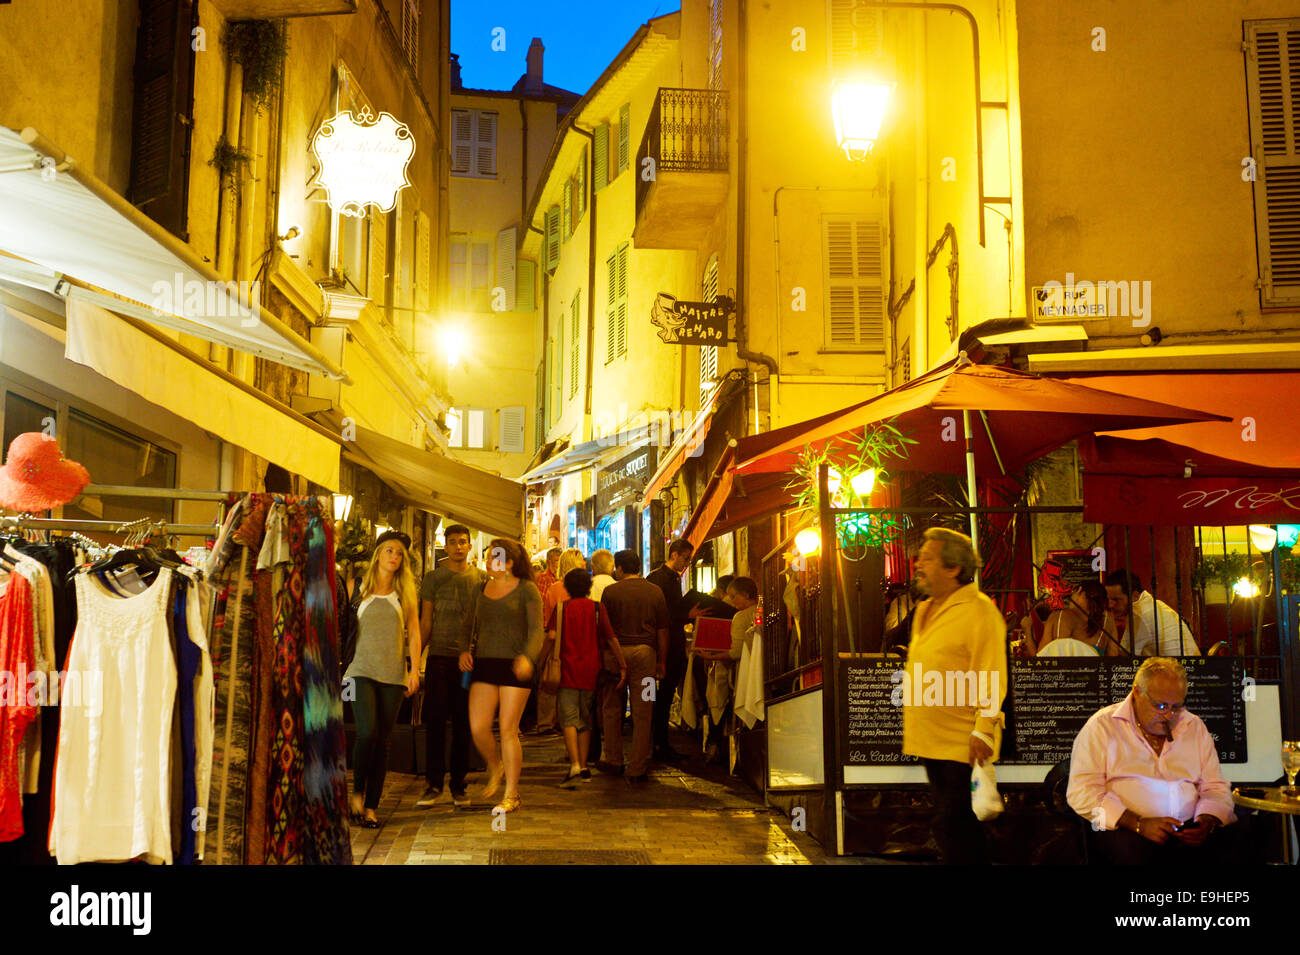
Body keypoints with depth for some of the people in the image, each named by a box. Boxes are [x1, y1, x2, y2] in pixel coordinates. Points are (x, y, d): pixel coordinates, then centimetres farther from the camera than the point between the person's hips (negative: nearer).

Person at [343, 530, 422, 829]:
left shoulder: (405, 593, 10)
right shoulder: (360, 589, 7)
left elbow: (414, 633, 9)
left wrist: (415, 669, 0)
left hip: (393, 674, 2)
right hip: (362, 671, -2)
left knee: (383, 741, 1)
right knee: (367, 732, -16)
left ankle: (371, 805, 8)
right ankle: (357, 792, 5)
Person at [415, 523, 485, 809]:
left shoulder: (481, 578, 7)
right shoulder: (433, 577, 6)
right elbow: (425, 620, 8)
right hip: (439, 656, -1)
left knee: (463, 723, 4)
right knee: (435, 721, -2)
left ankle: (459, 785, 12)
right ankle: (433, 783, 6)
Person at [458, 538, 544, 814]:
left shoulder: (526, 590, -3)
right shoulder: (482, 591, 13)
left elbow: (536, 630, -10)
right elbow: (470, 627, 18)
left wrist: (528, 657, -27)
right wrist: (465, 650, -2)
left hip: (514, 665, -5)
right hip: (484, 662, 5)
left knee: (508, 729, -5)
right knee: (477, 728, -3)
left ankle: (511, 794, 7)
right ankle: (495, 767, 29)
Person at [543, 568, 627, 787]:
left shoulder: (561, 607, 1)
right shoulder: (597, 608, 4)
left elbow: (551, 637, -10)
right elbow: (611, 639, -1)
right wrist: (623, 666, 0)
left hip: (568, 670, -2)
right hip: (590, 671, 2)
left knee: (569, 719, -5)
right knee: (585, 720, 14)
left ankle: (575, 767, -21)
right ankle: (584, 768, 15)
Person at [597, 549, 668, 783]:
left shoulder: (610, 591, -2)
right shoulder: (655, 592, 3)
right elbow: (663, 630, 5)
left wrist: (601, 655, 10)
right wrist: (661, 662, 12)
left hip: (615, 652, -1)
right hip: (645, 652, 1)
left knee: (611, 709, 15)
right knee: (643, 713, 4)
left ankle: (613, 761, 23)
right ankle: (637, 769, 5)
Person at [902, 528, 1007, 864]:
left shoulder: (979, 610, -11)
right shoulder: (925, 612, 14)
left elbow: (991, 678, -15)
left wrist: (984, 731, -21)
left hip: (963, 743, -8)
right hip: (932, 741, 8)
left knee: (953, 824, -7)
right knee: (950, 823, 14)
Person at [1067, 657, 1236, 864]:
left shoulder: (1195, 727, 19)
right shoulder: (1102, 725, 3)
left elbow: (1215, 788, 19)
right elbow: (1081, 792, -7)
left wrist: (1206, 823, -5)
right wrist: (1139, 824, -18)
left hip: (1186, 832, 4)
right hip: (1123, 831, -4)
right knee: (1134, 851, -38)